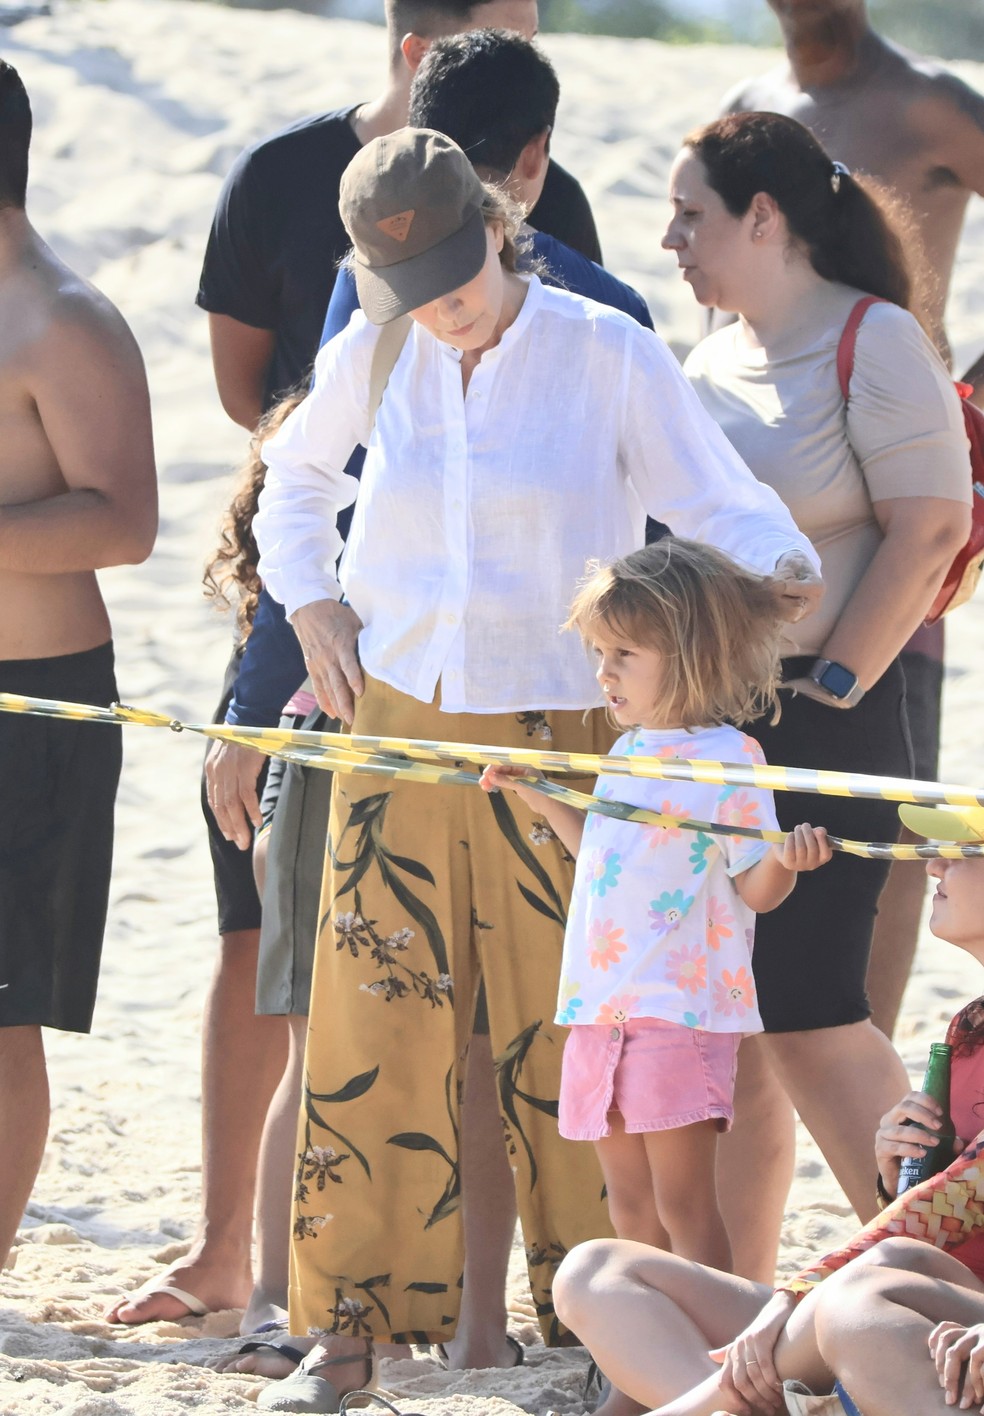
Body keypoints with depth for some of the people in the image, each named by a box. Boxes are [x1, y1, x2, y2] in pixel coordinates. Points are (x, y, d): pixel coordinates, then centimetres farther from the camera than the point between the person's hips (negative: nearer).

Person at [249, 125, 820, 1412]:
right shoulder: (370, 361, 4)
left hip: (562, 740, -2)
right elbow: (297, 475, 24)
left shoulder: (609, 354, -6)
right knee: (375, 1020, -1)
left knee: (566, 1037, -1)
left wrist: (780, 569, -25)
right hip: (397, 724, 3)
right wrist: (310, 603, 10)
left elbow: (718, 505, -5)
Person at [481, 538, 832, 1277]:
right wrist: (547, 803, 24)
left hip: (682, 1010, -8)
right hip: (603, 1007, 8)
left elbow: (755, 888, -9)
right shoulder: (627, 752, 14)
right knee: (628, 1203, 11)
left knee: (682, 1200, -8)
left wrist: (786, 860, -30)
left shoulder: (729, 759, -9)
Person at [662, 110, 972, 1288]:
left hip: (825, 725, -7)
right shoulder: (711, 361, 14)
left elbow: (929, 530, -14)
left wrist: (828, 692, -15)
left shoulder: (874, 345, -9)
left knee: (805, 1012, -11)